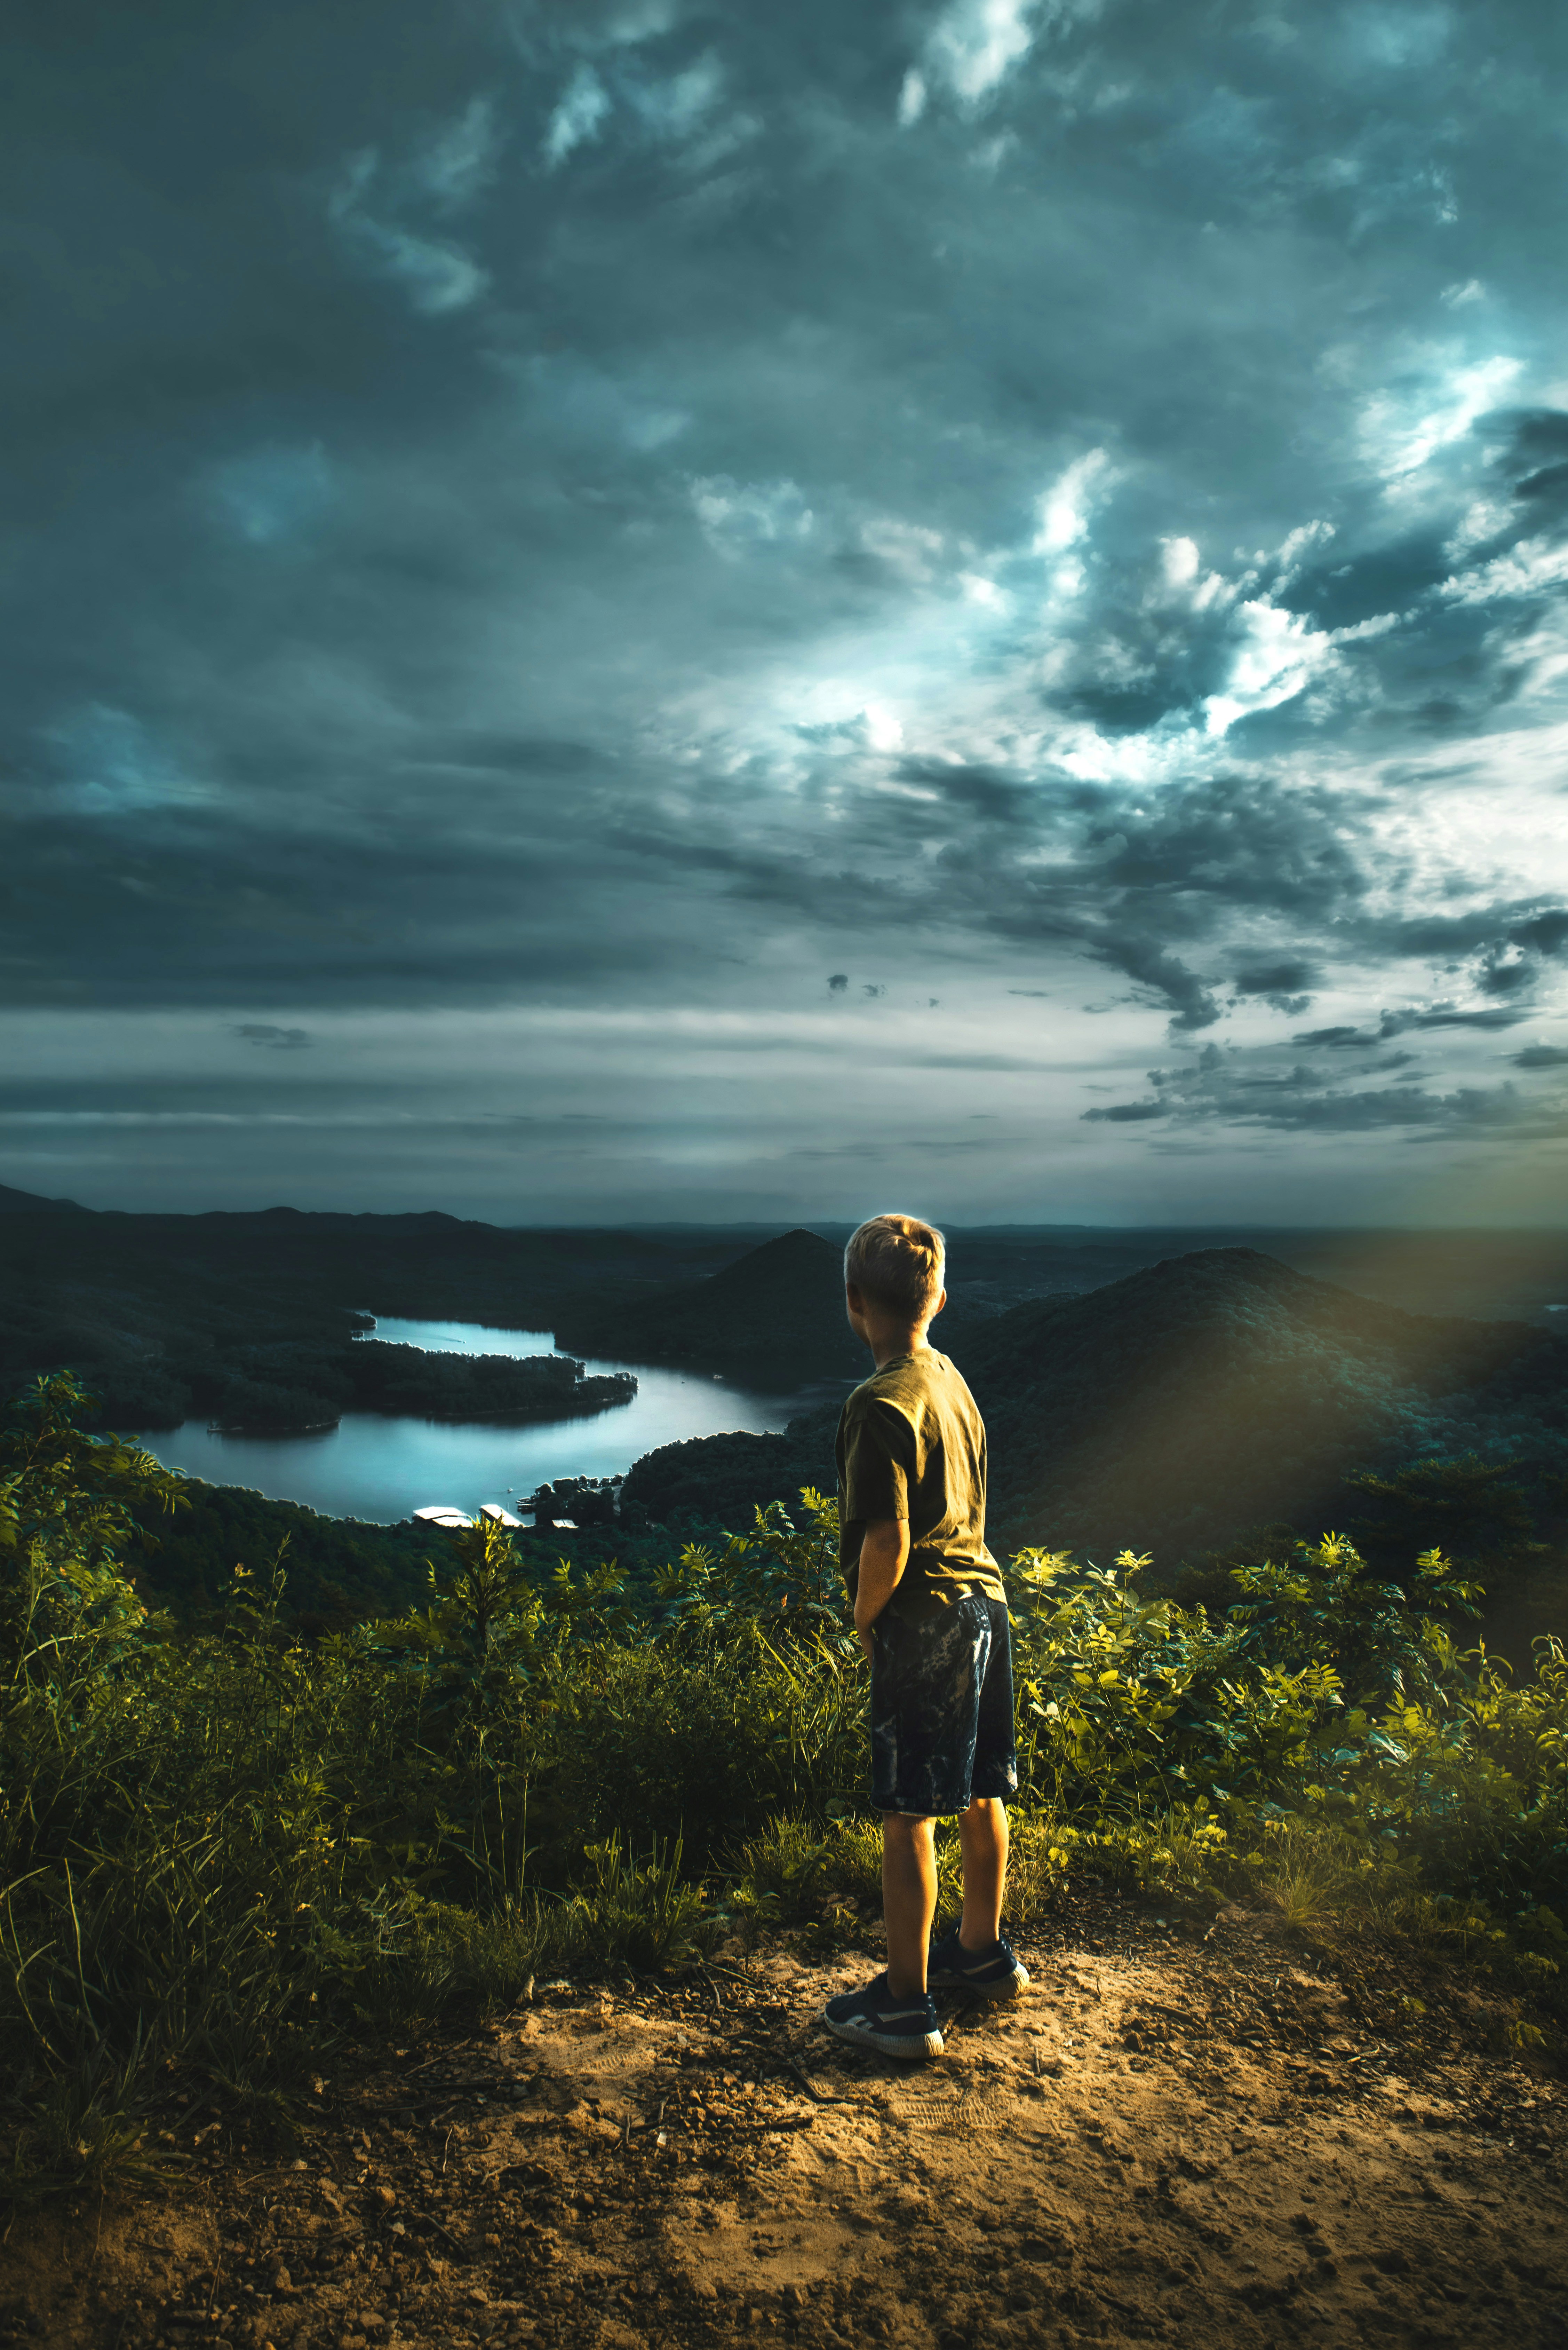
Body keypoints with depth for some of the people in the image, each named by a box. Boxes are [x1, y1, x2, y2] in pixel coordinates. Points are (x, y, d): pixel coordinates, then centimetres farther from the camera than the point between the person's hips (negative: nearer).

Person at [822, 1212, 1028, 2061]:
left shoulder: (881, 1405, -20)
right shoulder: (953, 1380, 7)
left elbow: (888, 1544, -23)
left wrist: (864, 1618, -5)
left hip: (922, 1621, -9)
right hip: (984, 1599, 9)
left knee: (907, 1815, 3)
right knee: (980, 1792, 20)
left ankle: (905, 2003, 15)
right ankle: (982, 1951, 38)